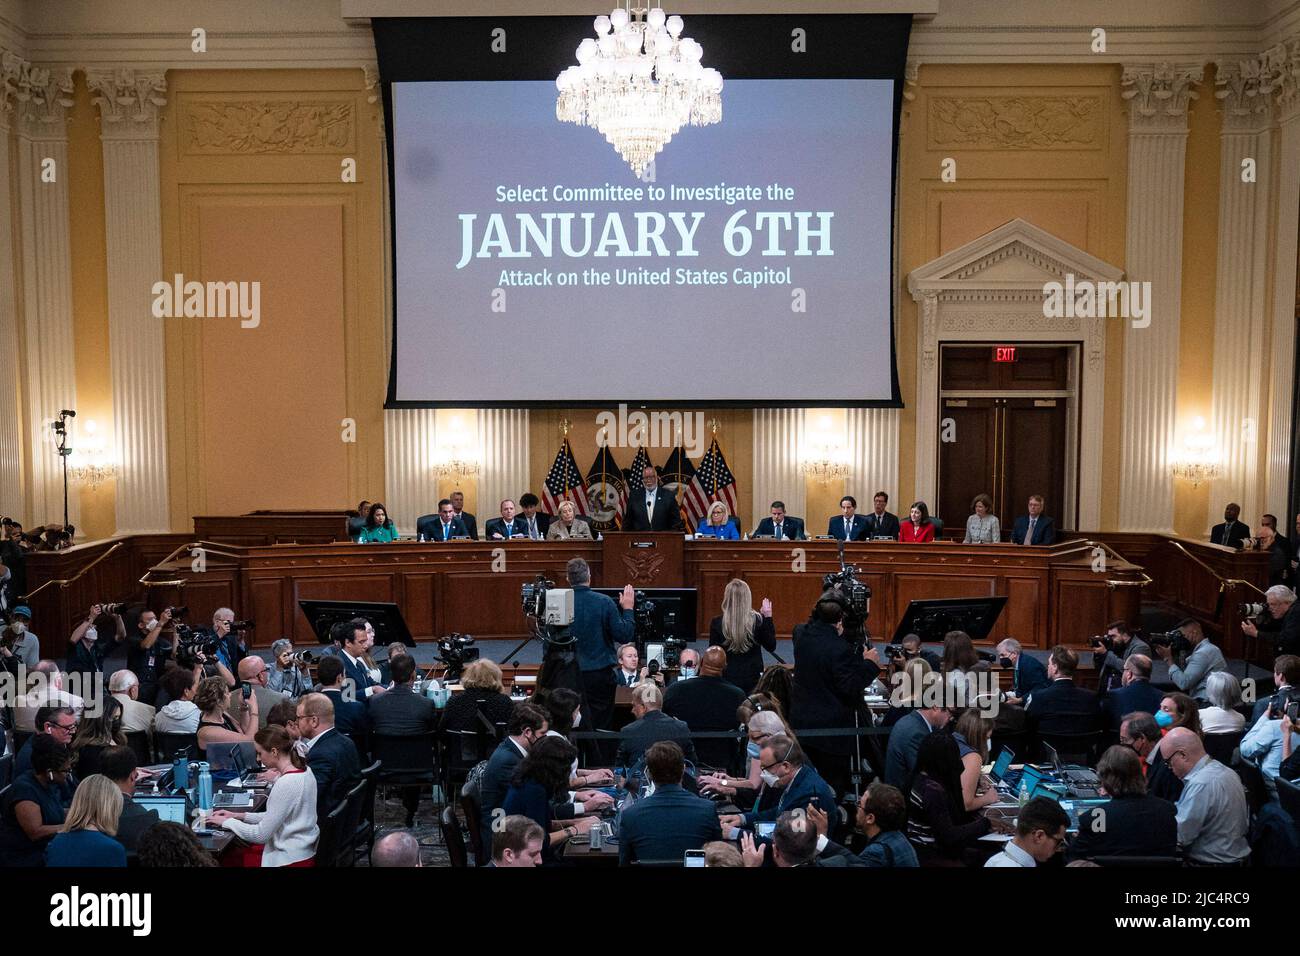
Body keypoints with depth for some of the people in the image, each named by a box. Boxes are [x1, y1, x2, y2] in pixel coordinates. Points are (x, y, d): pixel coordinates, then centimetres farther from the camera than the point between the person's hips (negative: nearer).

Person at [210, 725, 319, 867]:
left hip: (291, 860, -8)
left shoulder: (286, 784, -25)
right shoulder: (304, 771, 2)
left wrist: (227, 822, -6)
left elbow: (261, 835, -19)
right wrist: (239, 816, 9)